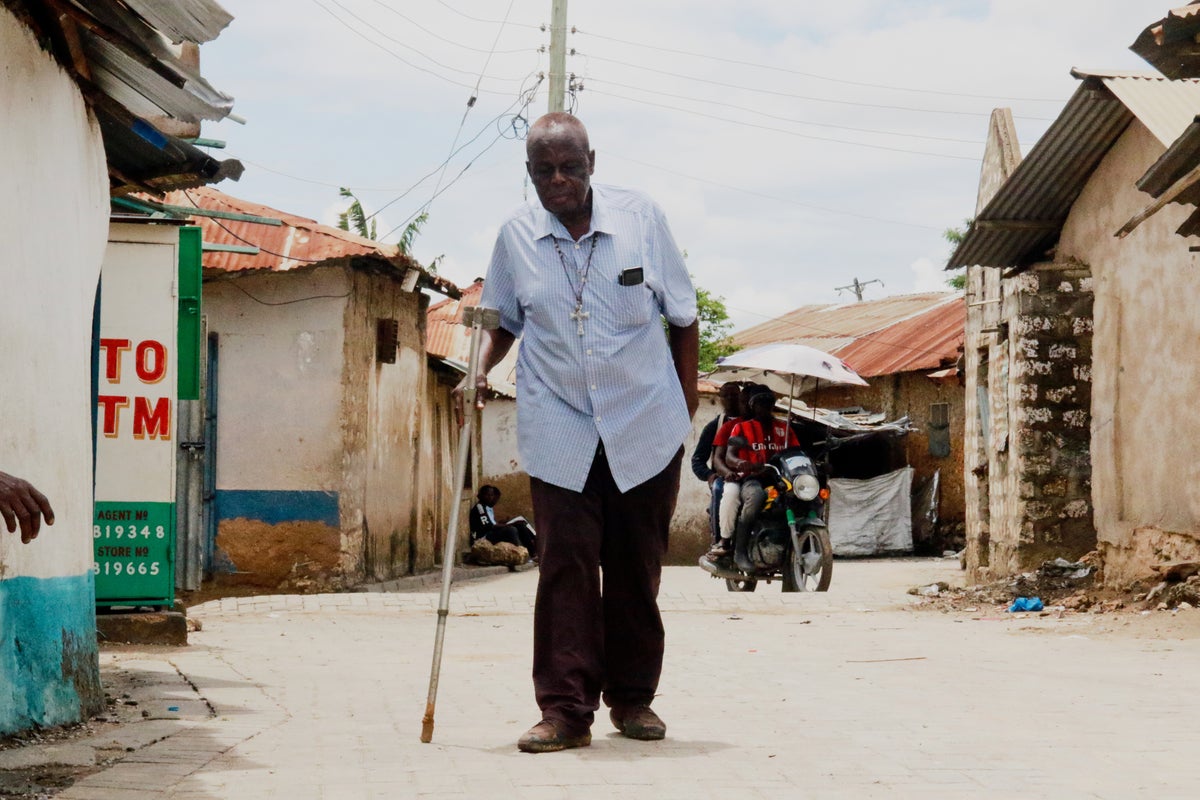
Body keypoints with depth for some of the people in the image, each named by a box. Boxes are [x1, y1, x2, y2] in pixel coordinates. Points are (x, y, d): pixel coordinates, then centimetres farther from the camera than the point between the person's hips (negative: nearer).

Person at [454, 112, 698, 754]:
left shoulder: (640, 218, -3)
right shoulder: (516, 235, 0)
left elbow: (683, 317, 7)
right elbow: (504, 321, 16)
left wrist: (686, 409, 8)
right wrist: (479, 369, -4)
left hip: (646, 426, 0)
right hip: (559, 430, 0)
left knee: (636, 567, 7)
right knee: (565, 566, -8)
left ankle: (632, 698, 20)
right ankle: (565, 710, -6)